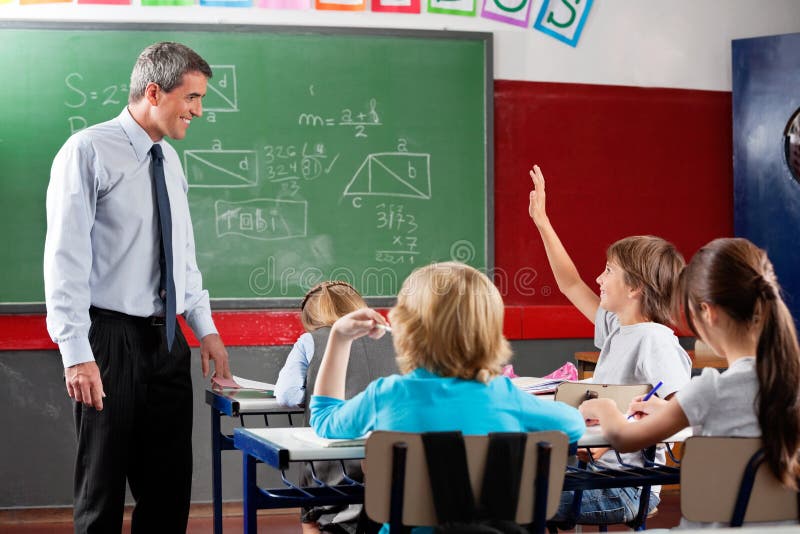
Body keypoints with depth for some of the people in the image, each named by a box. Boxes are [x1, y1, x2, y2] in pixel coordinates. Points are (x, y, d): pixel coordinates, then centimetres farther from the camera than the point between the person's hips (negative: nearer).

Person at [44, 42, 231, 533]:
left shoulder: (169, 159, 12)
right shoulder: (89, 152, -11)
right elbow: (66, 258, -15)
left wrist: (206, 328, 12)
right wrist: (77, 354, -20)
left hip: (167, 342, 7)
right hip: (112, 340, -7)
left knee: (170, 489, 9)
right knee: (103, 491, 3)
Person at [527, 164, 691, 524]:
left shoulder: (655, 340, -15)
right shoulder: (617, 328, 12)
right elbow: (571, 285, 24)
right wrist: (541, 221, 26)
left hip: (626, 488, -9)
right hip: (597, 467, 9)